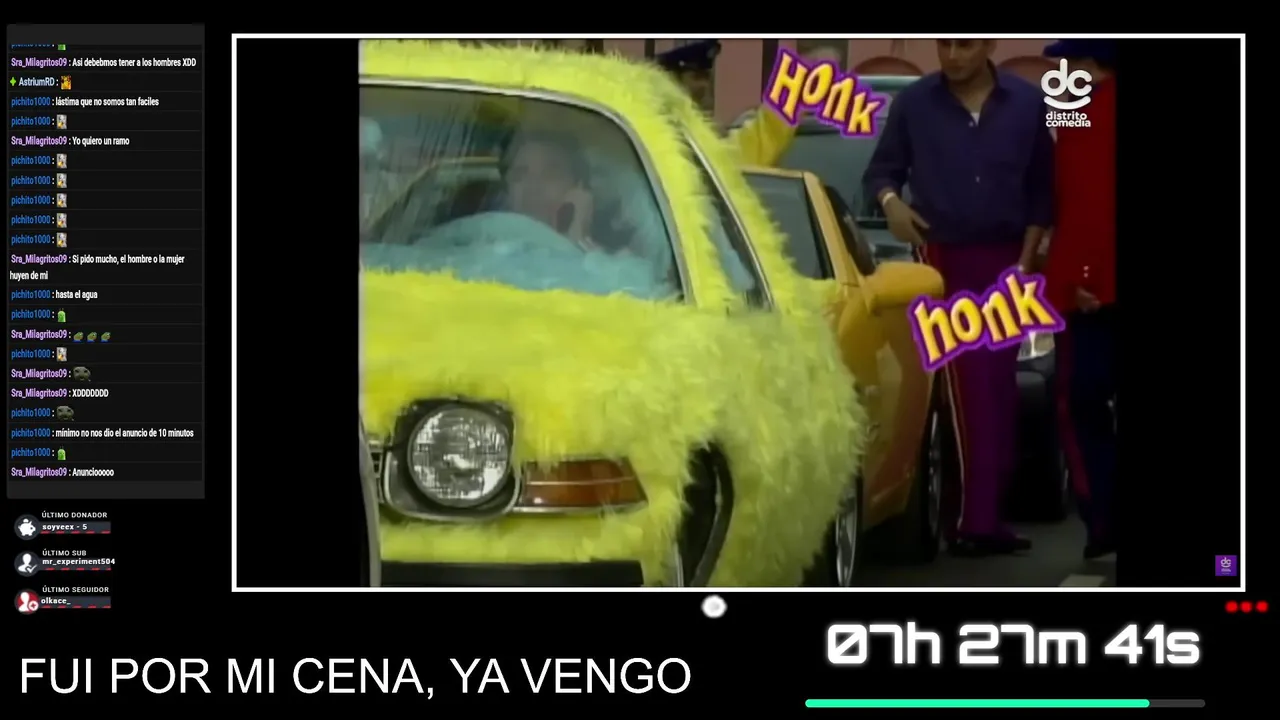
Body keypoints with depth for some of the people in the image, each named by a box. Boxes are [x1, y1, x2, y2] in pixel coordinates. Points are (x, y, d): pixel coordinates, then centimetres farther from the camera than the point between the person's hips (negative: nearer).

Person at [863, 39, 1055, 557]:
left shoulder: (1027, 104, 3)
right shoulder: (914, 102, -2)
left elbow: (1042, 190, 6)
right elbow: (881, 169, 4)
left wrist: (1025, 261, -1)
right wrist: (891, 202, -18)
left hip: (1003, 262, 3)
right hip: (943, 260, -3)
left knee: (1000, 392, 2)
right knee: (969, 390, -10)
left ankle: (985, 514, 7)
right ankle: (976, 516, -10)